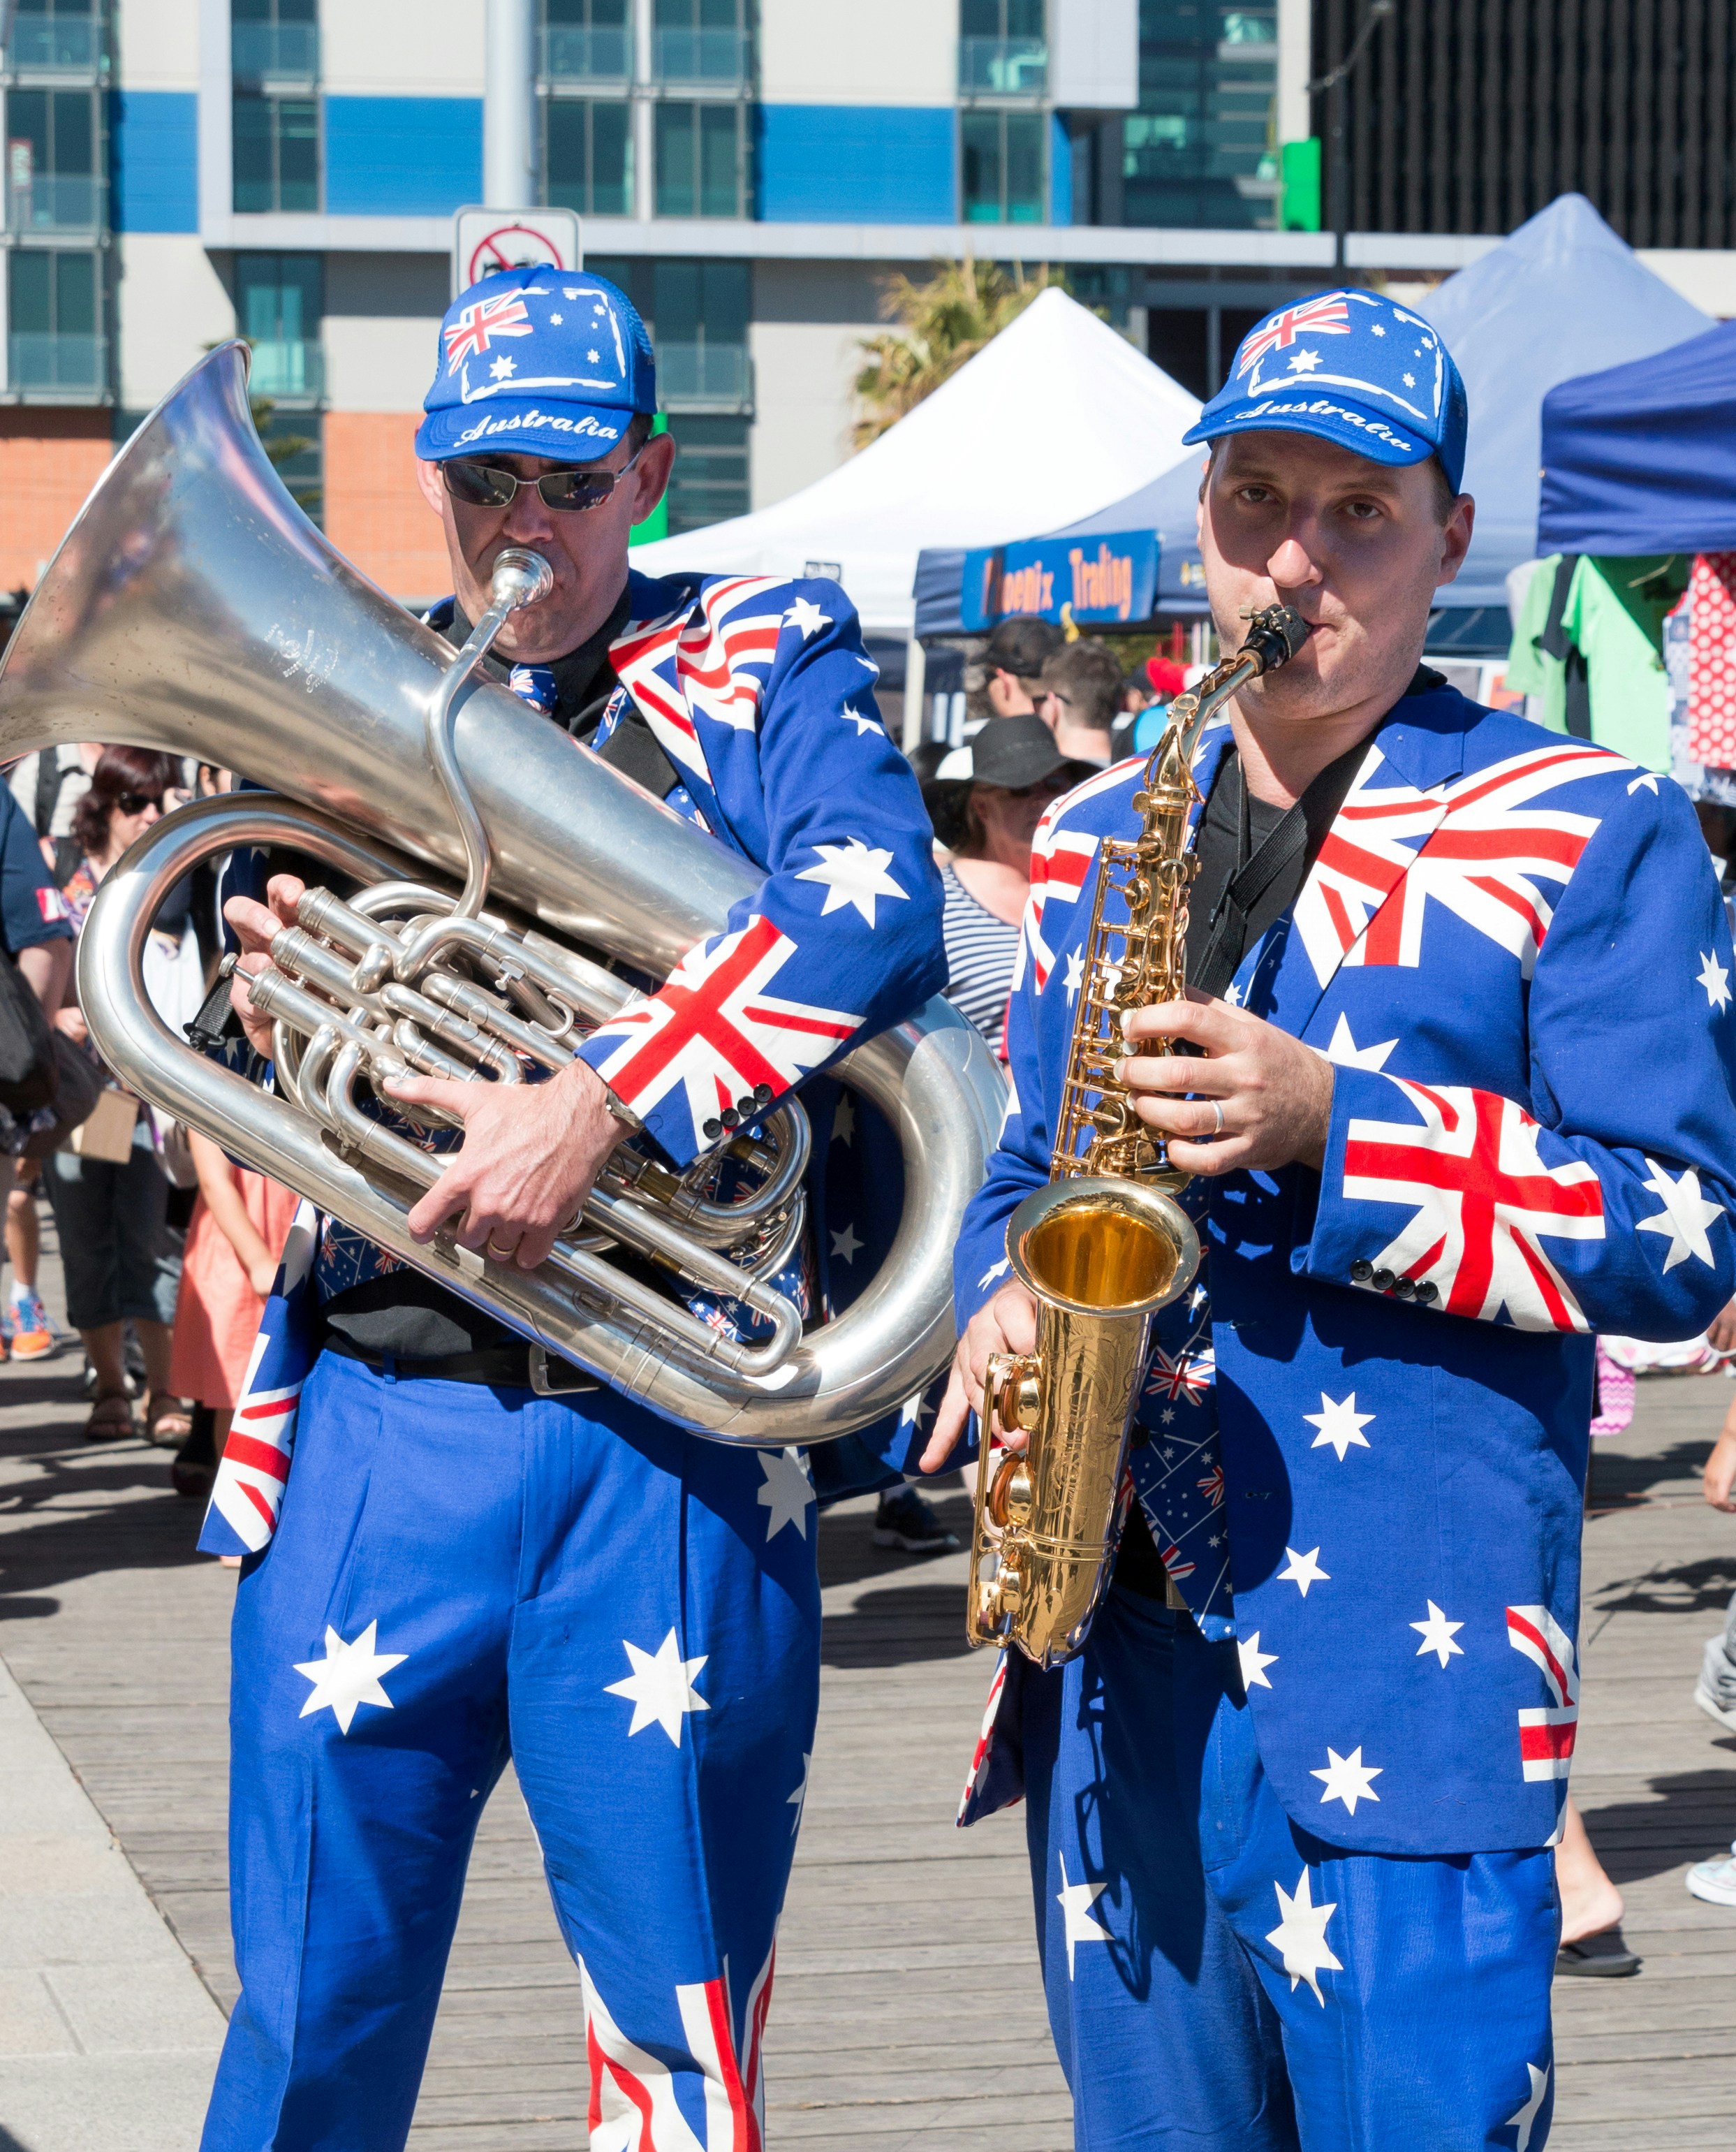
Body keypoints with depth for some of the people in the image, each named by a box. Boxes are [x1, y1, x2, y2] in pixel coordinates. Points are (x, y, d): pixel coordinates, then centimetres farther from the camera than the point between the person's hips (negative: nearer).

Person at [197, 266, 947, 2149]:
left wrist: (601, 1104, -26)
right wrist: (273, 988, -5)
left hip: (676, 1447, -2)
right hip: (384, 1415, 3)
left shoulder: (760, 665, 3)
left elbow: (879, 912, -17)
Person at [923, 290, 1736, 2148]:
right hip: (1112, 1632, 5)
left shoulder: (1586, 838, -2)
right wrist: (1001, 1296, 1)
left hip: (1407, 1649, -5)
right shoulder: (1098, 838, 16)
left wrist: (1332, 1129, -18)